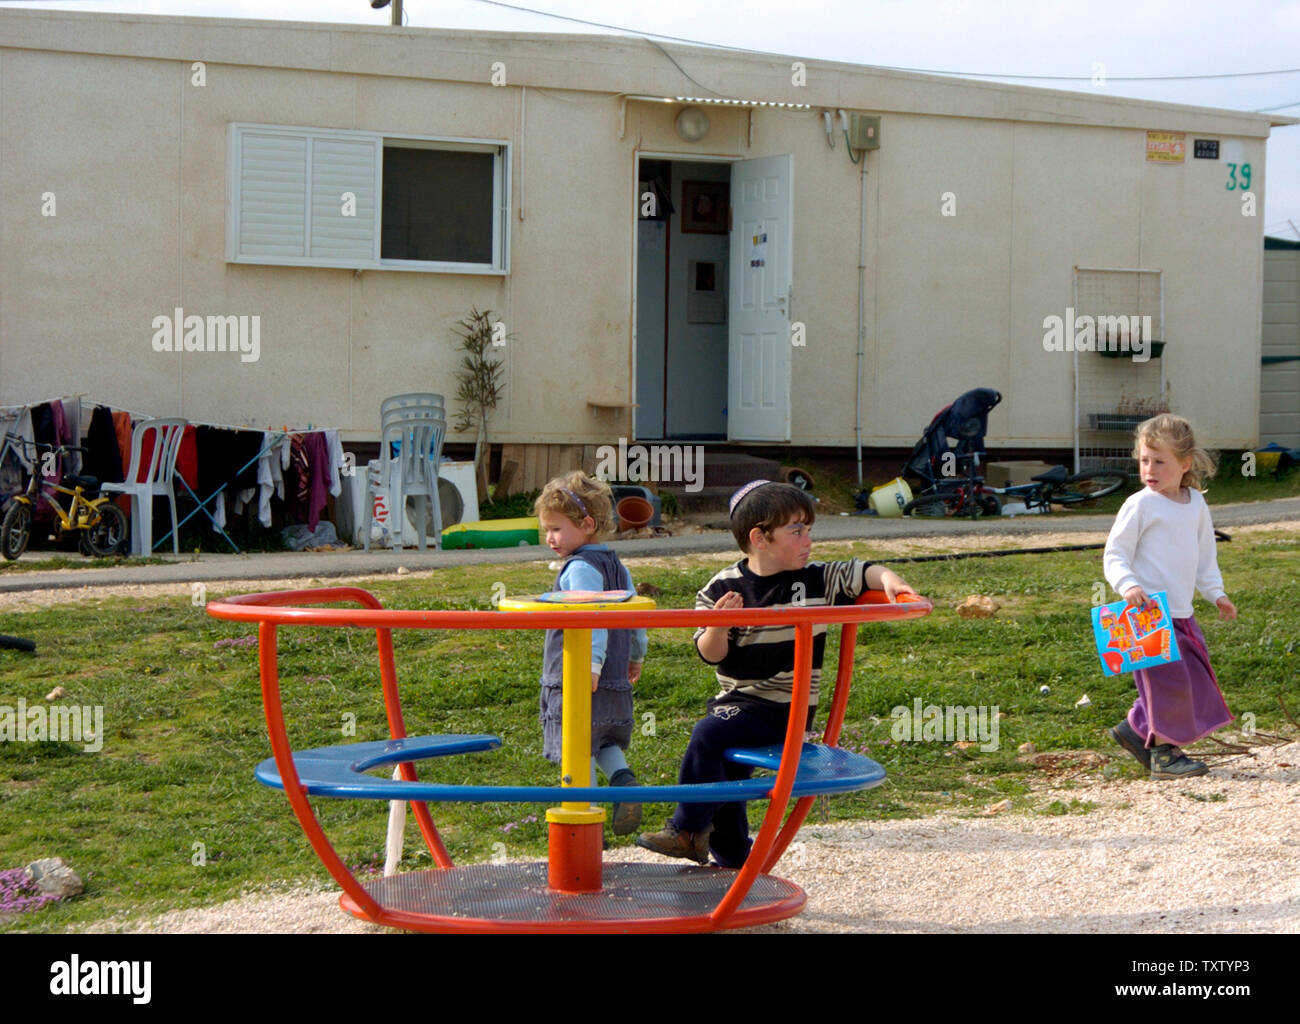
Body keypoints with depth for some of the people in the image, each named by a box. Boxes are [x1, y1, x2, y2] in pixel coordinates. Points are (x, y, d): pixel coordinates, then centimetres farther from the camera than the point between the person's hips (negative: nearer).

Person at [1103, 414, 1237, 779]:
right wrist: (1127, 585, -26)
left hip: (1182, 613, 7)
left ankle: (1136, 729, 23)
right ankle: (1164, 752, 7)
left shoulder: (1196, 504, 11)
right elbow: (1114, 554, -10)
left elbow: (1205, 555, 22)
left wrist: (1216, 593, 17)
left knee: (1195, 677, 11)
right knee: (1169, 679, -7)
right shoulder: (1140, 505, -9)